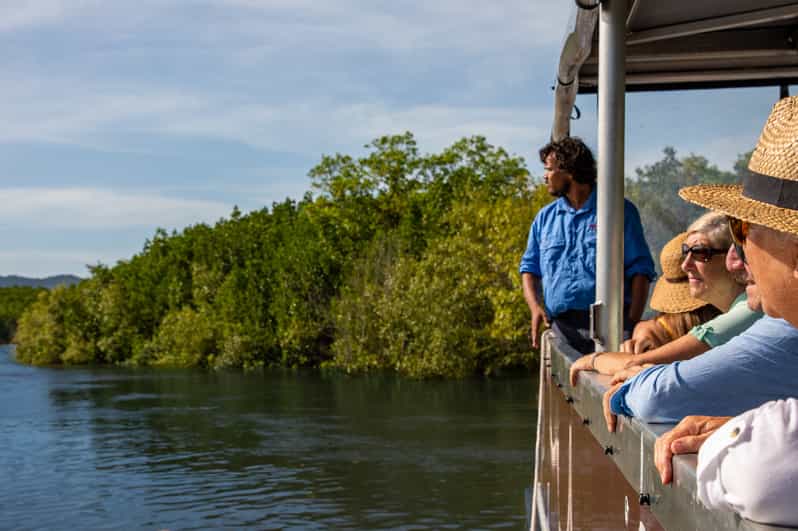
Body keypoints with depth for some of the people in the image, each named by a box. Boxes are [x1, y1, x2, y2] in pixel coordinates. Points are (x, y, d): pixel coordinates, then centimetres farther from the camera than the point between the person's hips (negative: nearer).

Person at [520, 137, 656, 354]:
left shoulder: (619, 211, 6)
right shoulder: (545, 217, 20)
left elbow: (640, 269, 2)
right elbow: (529, 267, 20)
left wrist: (632, 321, -10)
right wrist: (535, 306, 0)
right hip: (561, 327, 4)